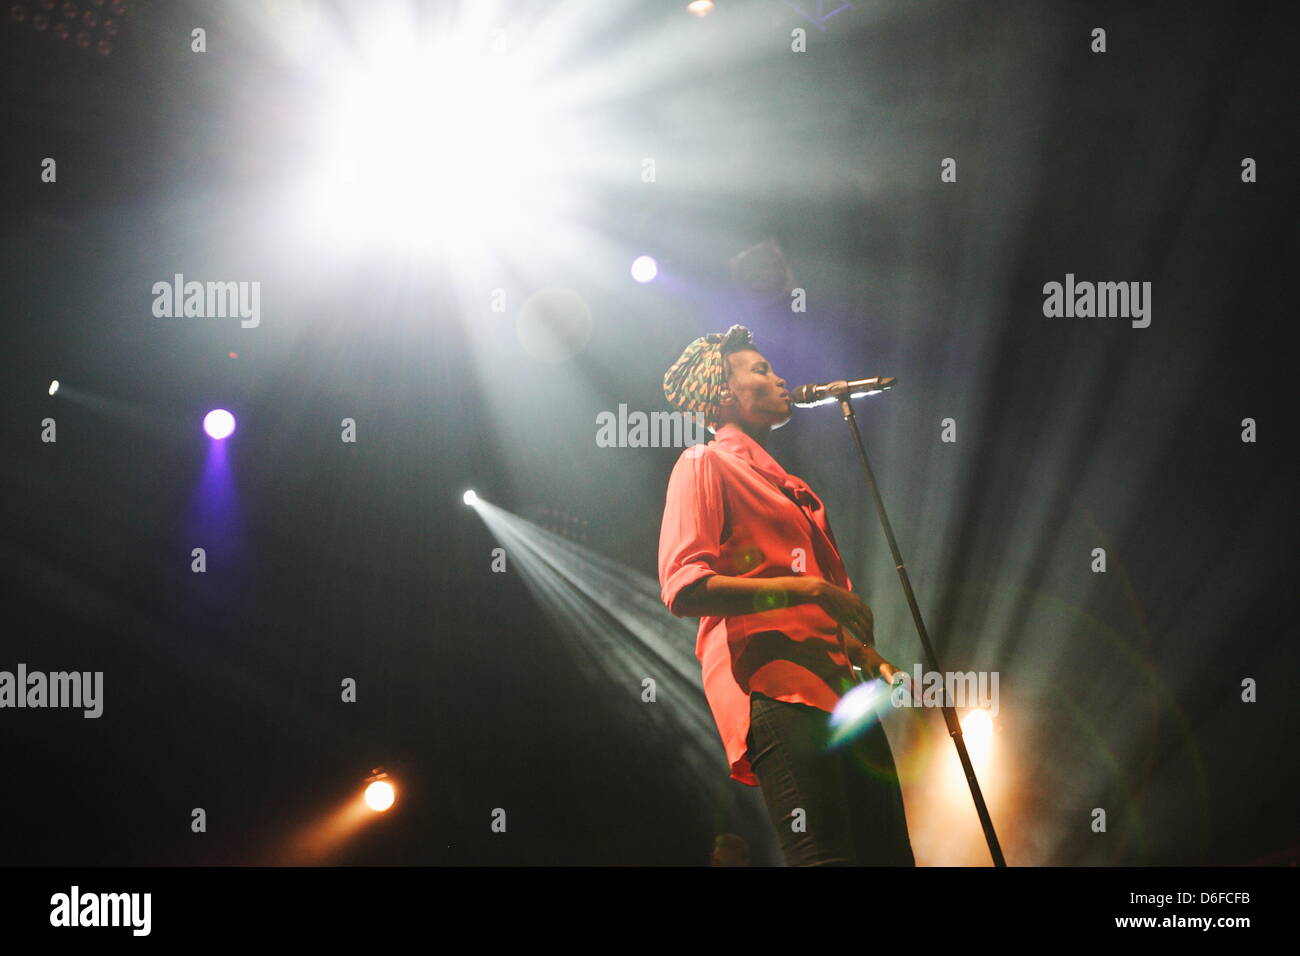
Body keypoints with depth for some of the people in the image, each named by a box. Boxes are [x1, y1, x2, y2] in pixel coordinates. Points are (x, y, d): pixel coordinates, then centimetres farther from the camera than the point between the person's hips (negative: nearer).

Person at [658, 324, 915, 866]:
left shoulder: (788, 486, 29)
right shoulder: (705, 464, 4)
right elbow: (684, 589, -11)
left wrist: (870, 659, 12)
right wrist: (809, 588, -13)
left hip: (835, 687, 8)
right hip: (775, 689, -8)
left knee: (887, 853, -1)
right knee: (825, 857, -21)